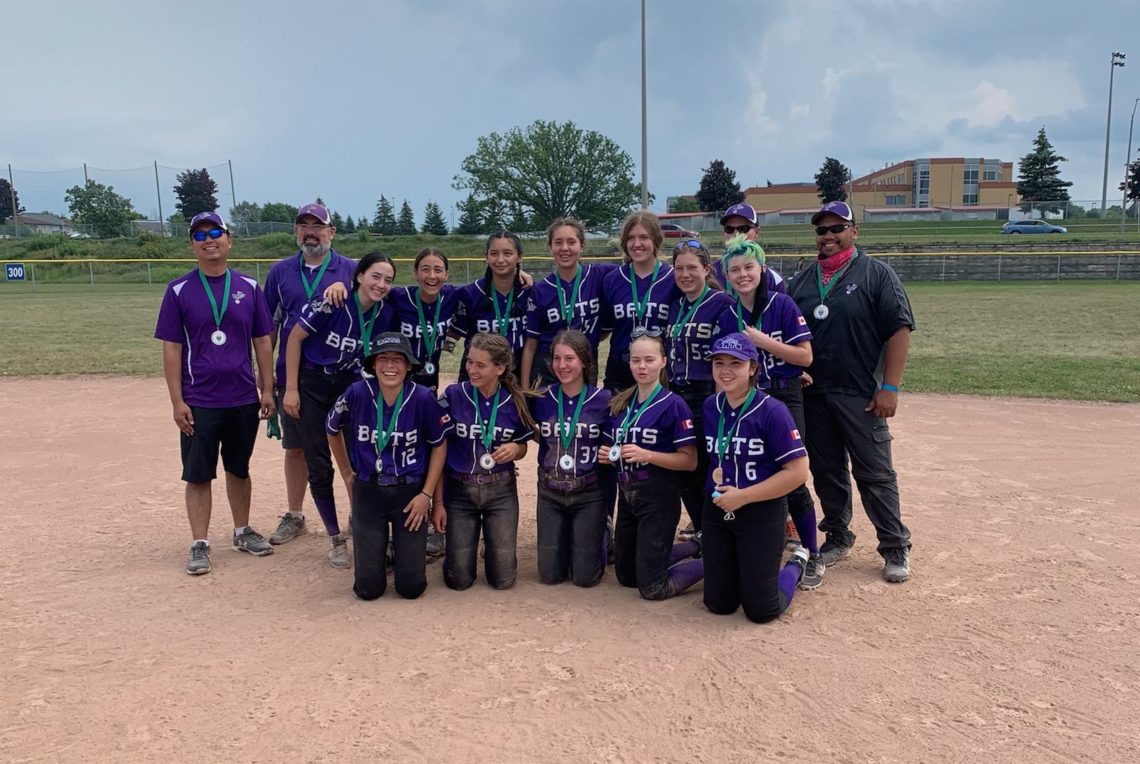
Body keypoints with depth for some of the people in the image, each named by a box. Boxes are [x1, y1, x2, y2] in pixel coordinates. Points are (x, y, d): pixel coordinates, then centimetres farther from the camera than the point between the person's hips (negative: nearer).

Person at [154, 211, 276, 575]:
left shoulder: (248, 287, 4)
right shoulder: (179, 290, -2)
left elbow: (262, 341, 7)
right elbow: (171, 348, -3)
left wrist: (267, 390, 2)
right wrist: (177, 401, -8)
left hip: (244, 399, 2)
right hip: (199, 402, -2)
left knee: (239, 469, 15)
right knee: (198, 474, 3)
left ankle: (242, 532, 28)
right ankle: (200, 545, 12)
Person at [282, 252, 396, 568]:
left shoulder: (385, 314, -8)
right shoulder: (332, 302, -20)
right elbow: (295, 338, -10)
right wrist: (291, 388, -10)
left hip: (352, 387, 3)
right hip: (312, 385, -2)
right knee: (319, 467, 0)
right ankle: (335, 538, 16)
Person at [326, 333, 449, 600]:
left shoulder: (423, 398, -15)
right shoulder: (357, 393, -13)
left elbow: (439, 445, 0)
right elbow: (332, 430, 7)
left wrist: (427, 494, -5)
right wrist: (347, 474, 12)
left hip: (411, 492, 0)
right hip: (367, 491, 1)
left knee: (411, 587, 0)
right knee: (368, 588, 2)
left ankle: (404, 547, 33)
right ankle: (377, 549, 35)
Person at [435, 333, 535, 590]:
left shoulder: (515, 401, -6)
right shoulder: (453, 395, -12)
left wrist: (514, 449, -16)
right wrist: (438, 502, -5)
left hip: (501, 491, 1)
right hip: (459, 490, -1)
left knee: (503, 578, 2)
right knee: (459, 579, 1)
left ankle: (495, 541, 34)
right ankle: (464, 542, 33)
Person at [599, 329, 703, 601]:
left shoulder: (673, 405, -13)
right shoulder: (619, 403, 6)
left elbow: (689, 460, -15)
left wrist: (646, 455, -25)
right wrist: (606, 455, -5)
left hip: (658, 498, -7)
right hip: (626, 495, 7)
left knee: (652, 587, -2)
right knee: (626, 576, 20)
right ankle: (694, 547, 35)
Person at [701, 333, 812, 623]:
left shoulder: (772, 411, -17)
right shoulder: (710, 407, 2)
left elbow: (797, 472, -19)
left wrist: (742, 496, -19)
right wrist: (716, 475, 2)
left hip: (762, 514, -5)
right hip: (717, 512, 5)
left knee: (761, 611, 2)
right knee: (719, 605, 11)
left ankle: (796, 565, 29)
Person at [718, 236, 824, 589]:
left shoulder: (782, 305, -7)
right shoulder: (728, 316, 6)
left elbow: (805, 356, -11)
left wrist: (764, 342, -17)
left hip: (783, 400, -4)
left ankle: (813, 557, 8)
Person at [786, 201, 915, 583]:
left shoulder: (877, 274, -2)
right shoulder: (802, 280, 13)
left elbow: (899, 331, -6)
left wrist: (889, 387, -13)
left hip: (861, 396, -5)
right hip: (812, 394, 5)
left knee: (875, 474, -1)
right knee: (826, 472, 12)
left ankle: (895, 548, 10)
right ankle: (837, 537, 26)